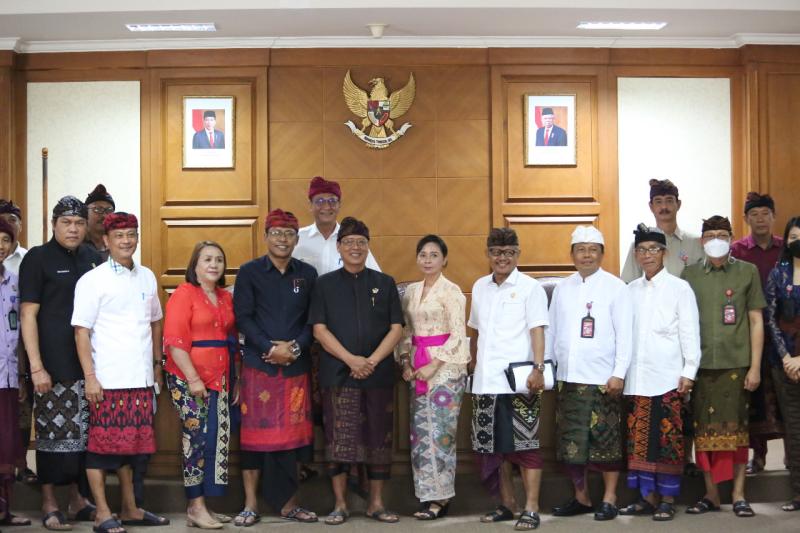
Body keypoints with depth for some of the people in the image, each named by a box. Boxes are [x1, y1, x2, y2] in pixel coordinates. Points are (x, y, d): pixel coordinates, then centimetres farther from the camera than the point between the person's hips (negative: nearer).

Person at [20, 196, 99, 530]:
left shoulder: (93, 259, 12)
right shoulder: (37, 258, -2)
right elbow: (28, 314, -6)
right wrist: (36, 367, -13)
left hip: (90, 363, 5)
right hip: (53, 365, -5)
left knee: (85, 433, 9)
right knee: (52, 433, -2)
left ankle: (78, 499, 22)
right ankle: (49, 505, 10)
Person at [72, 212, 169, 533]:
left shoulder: (147, 277, 12)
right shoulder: (92, 280, -4)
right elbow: (82, 331, -7)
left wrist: (157, 365, 16)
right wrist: (90, 377, -13)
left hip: (141, 378, 5)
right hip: (107, 381, -5)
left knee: (131, 444, 13)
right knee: (102, 445, 0)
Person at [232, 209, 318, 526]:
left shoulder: (308, 274, 10)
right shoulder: (249, 272, 2)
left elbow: (313, 320, 8)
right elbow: (243, 317, -4)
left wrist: (295, 348, -9)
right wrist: (270, 348, -14)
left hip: (297, 366, 2)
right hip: (258, 365, -2)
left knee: (292, 433, 5)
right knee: (256, 432, 0)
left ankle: (288, 502, 15)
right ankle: (251, 504, 9)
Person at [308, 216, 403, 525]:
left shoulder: (385, 283, 9)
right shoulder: (325, 284, 6)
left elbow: (396, 329, 4)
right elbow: (319, 329, -2)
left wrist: (372, 361, -11)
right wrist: (351, 360, -14)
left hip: (379, 375, 1)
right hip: (337, 373, -1)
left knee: (378, 438, 4)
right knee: (338, 439, -1)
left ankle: (376, 503, 14)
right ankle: (340, 504, 8)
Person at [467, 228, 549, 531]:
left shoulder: (530, 287, -2)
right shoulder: (480, 287, 14)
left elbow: (537, 330, -9)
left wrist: (538, 368, -20)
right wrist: (473, 364, 17)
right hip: (486, 381, 6)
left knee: (524, 445, -4)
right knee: (493, 446, 11)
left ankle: (531, 509, 2)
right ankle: (506, 504, 23)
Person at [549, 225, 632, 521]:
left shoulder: (615, 287, -1)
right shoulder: (562, 288, 11)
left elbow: (624, 334, -5)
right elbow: (551, 331, 13)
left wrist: (619, 373, -12)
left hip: (602, 378, -4)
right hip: (568, 377, 4)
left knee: (605, 440, 2)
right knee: (570, 441, 7)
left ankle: (609, 499, 13)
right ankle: (581, 497, 19)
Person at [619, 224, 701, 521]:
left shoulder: (679, 288, 2)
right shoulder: (630, 290, 13)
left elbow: (690, 332, -1)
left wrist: (689, 371, -7)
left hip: (668, 377, -4)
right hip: (637, 378, 4)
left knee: (667, 439, -2)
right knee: (640, 439, 4)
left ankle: (667, 499, 7)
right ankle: (648, 497, 13)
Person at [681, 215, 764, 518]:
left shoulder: (747, 272, 5)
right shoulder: (690, 275, 8)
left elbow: (756, 320, 4)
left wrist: (755, 367, -2)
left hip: (736, 364, -1)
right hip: (701, 364, 1)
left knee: (736, 428, 2)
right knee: (704, 430, 4)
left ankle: (739, 495, 11)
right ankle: (711, 494, 14)